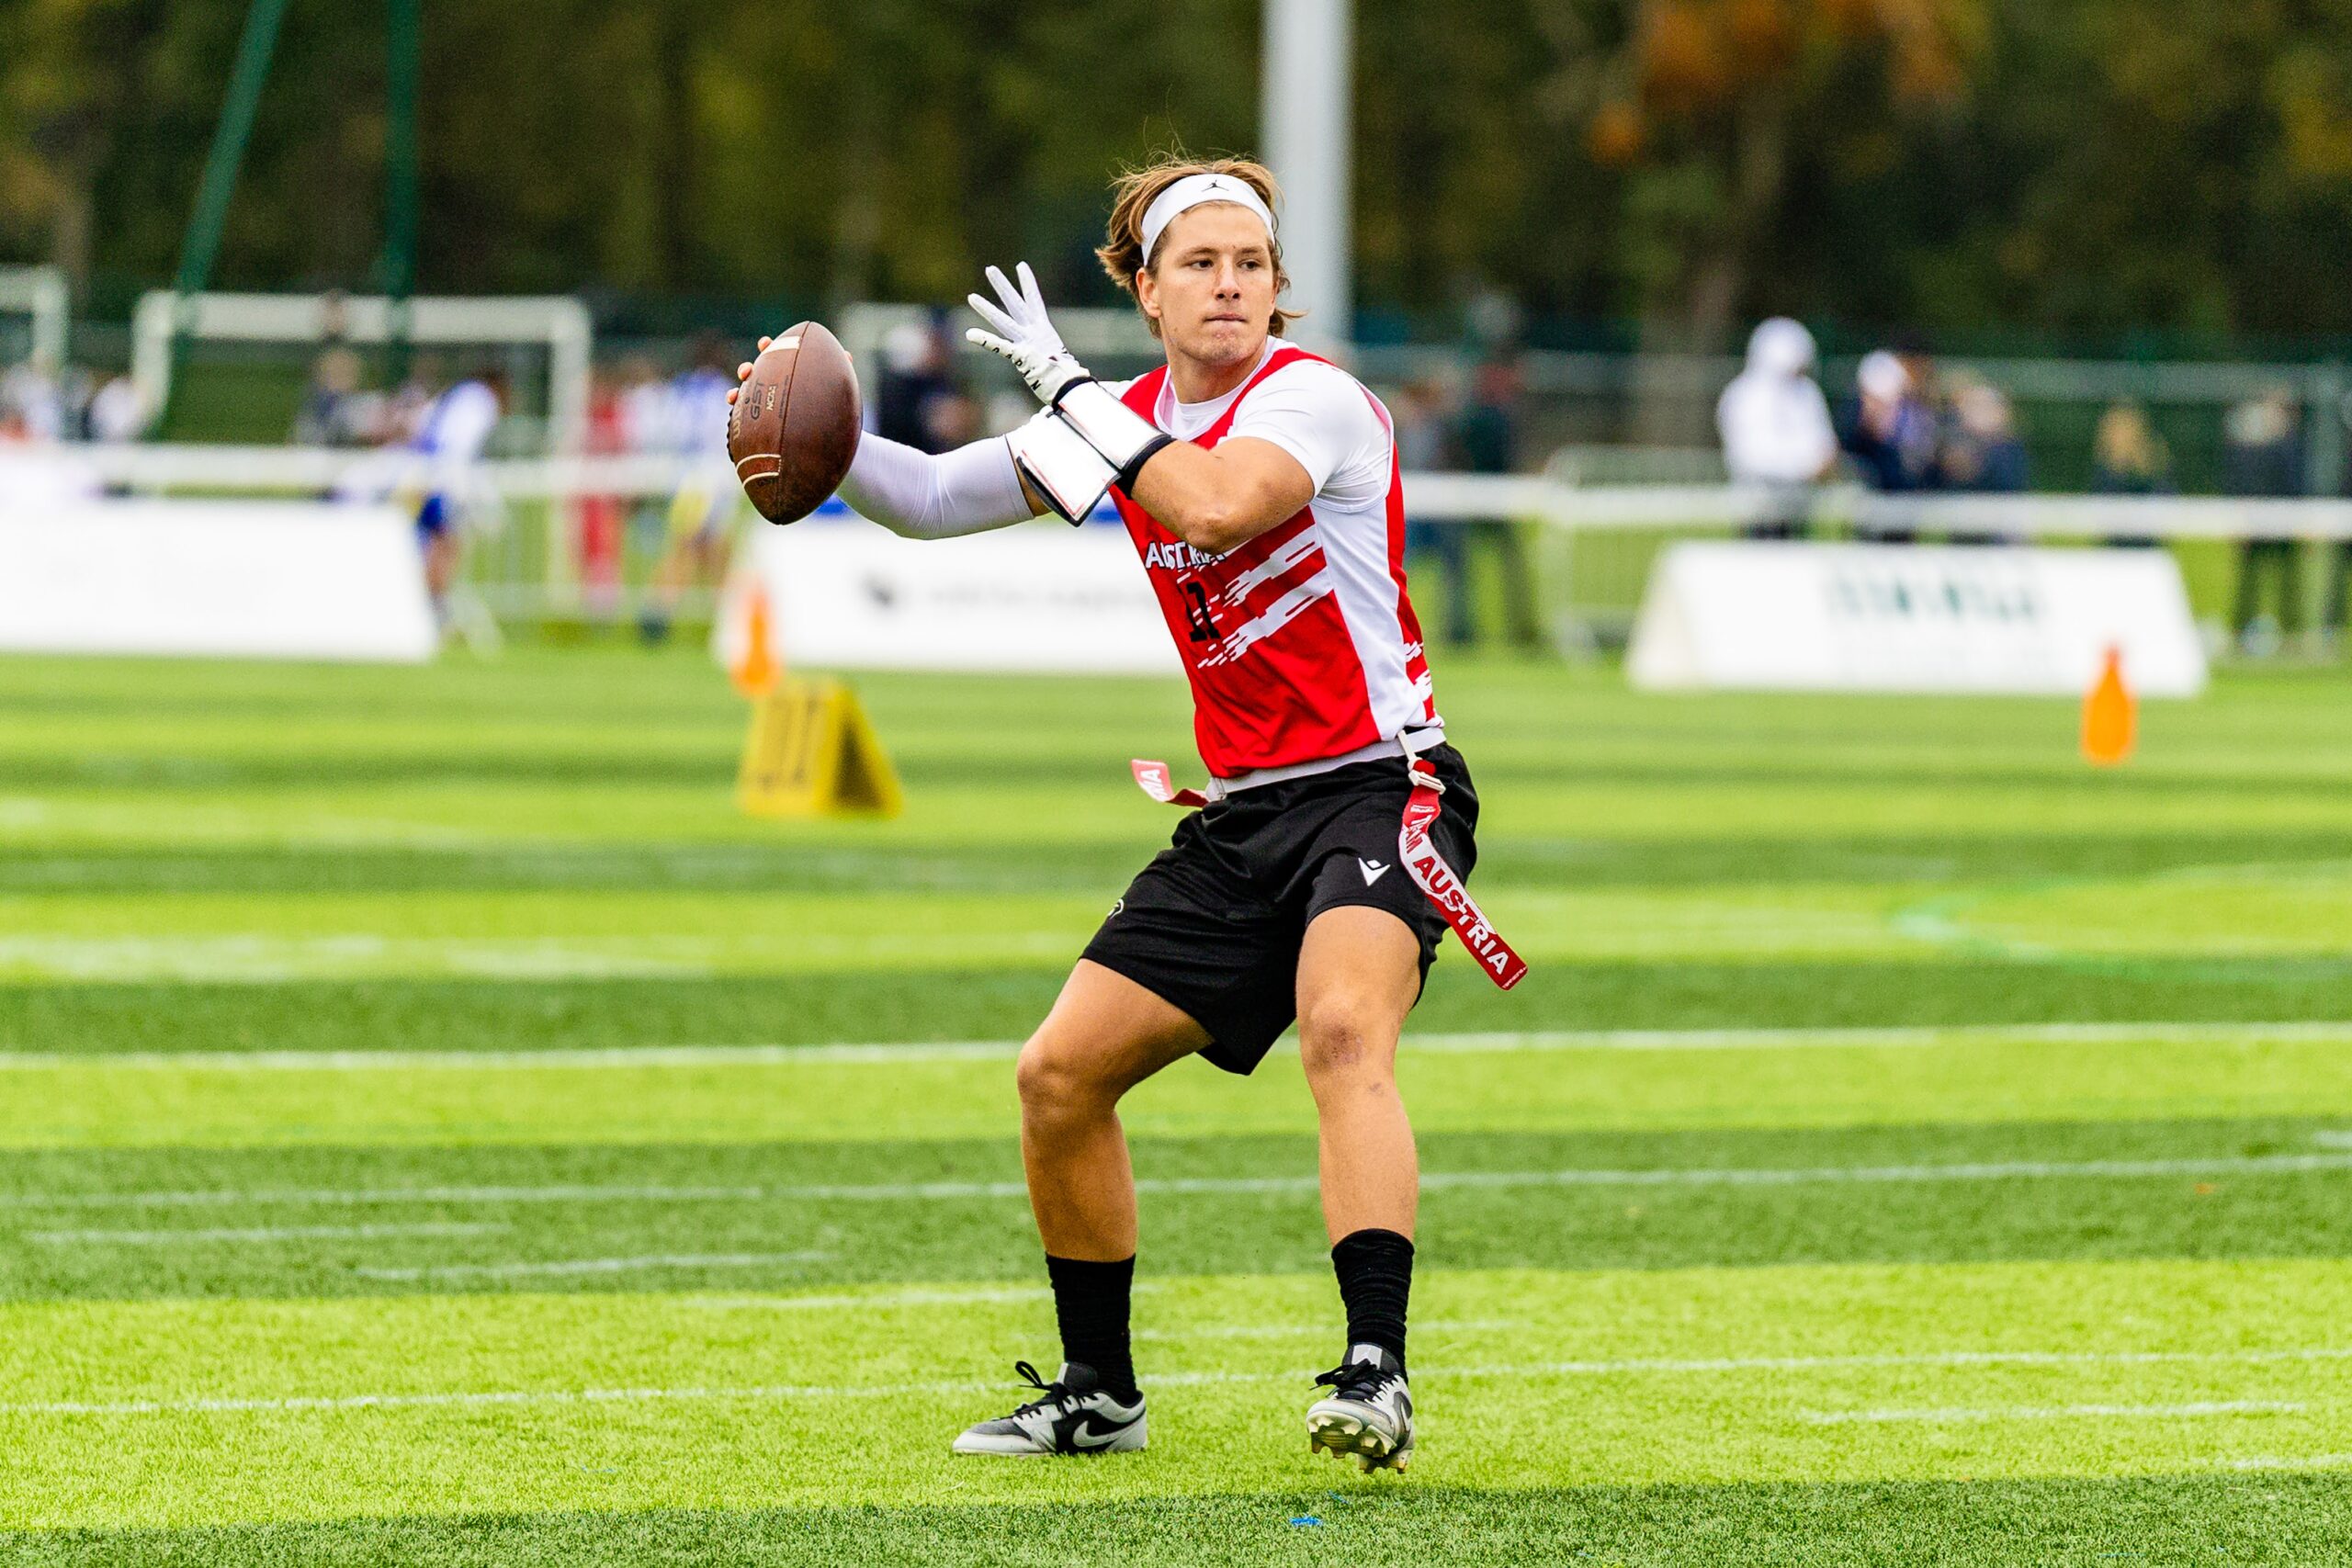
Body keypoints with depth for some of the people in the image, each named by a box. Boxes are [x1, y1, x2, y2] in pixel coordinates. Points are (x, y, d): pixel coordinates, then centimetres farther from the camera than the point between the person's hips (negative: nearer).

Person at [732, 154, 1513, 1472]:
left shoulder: (1313, 398, -12)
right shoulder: (1129, 421, 10)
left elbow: (1217, 505, -32)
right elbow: (932, 499, 18)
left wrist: (1069, 385, -21)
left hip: (1377, 789, -8)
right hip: (1241, 819, 8)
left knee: (1344, 1030, -34)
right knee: (1061, 1074, 2)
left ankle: (1377, 1372, -42)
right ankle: (1098, 1395, 19)